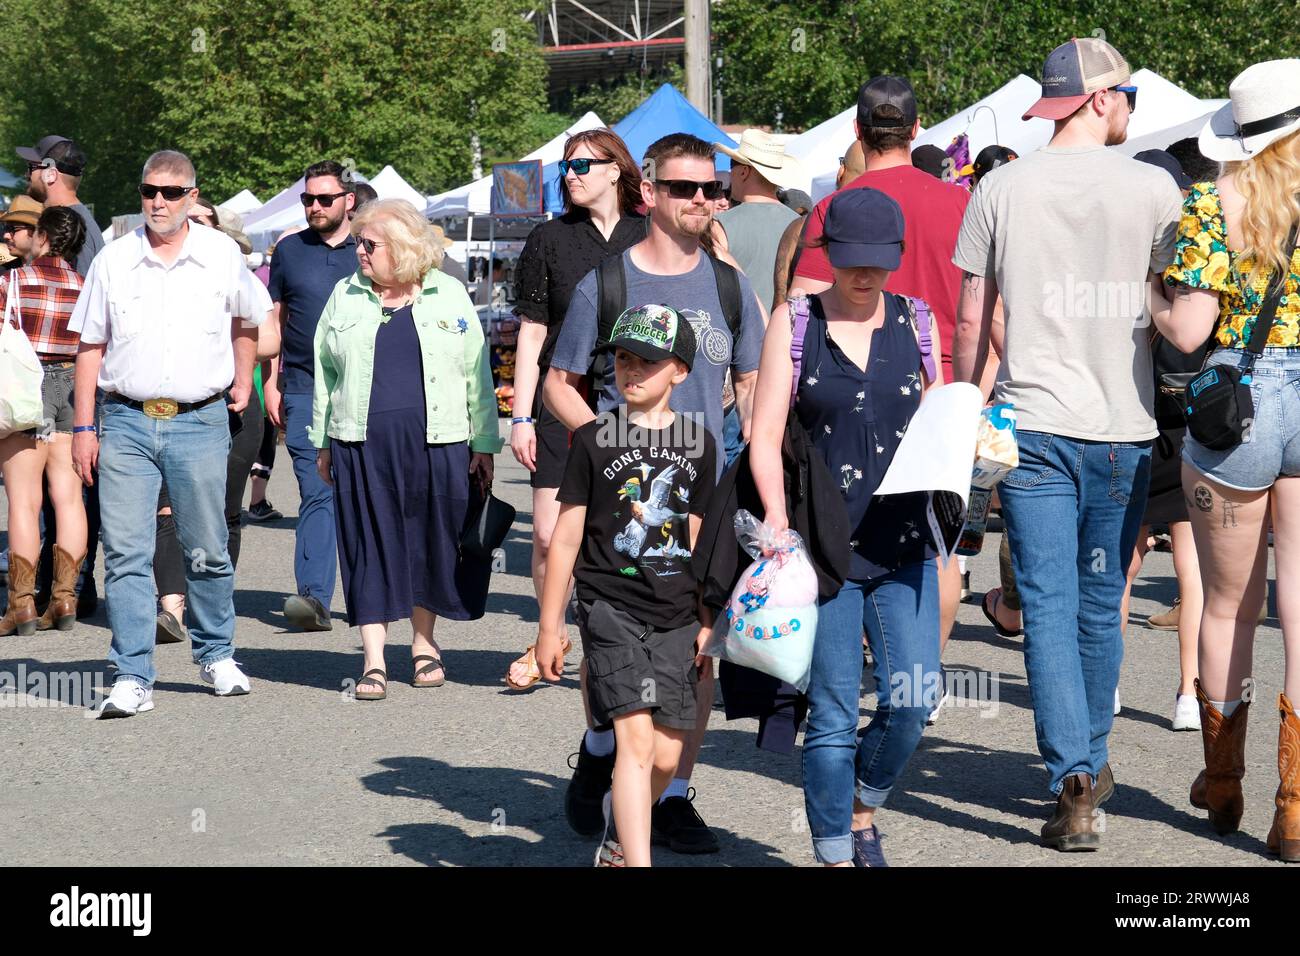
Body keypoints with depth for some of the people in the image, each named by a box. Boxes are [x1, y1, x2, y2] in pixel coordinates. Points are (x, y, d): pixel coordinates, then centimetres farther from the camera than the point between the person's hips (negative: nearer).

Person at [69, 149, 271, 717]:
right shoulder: (114, 261, 3)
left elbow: (248, 318, 23)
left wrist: (242, 380, 19)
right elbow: (90, 345, 7)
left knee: (207, 552, 7)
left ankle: (216, 655, 27)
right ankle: (132, 678, -2)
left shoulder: (222, 256, 3)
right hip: (126, 421, 0)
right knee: (126, 553, -5)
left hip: (200, 421, 0)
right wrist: (83, 427, 2)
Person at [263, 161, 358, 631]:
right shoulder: (289, 251, 10)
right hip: (304, 392, 0)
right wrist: (270, 382, 6)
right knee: (317, 494, -9)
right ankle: (314, 596, -15)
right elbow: (273, 321, 13)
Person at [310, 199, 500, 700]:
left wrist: (484, 444, 5)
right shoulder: (345, 297, 10)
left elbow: (477, 376, 8)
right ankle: (374, 661, 1)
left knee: (430, 546, 6)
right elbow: (324, 372, 14)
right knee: (370, 550, -1)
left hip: (437, 445, -1)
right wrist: (323, 444, 12)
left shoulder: (449, 296, 6)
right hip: (364, 446, 1)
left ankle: (424, 644, 24)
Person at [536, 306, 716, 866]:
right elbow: (567, 536, 3)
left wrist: (708, 620, 15)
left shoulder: (698, 442, 9)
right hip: (611, 608, -3)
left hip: (676, 615, 4)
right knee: (636, 737, -17)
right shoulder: (594, 439, 0)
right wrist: (549, 626, 3)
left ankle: (616, 847, 31)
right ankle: (638, 863, -20)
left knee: (666, 755, 4)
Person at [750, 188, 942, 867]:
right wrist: (777, 518, -17)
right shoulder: (795, 321, 2)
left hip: (903, 543, 3)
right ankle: (833, 853, 14)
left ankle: (861, 813, 23)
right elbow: (765, 436, -2)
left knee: (912, 701, -4)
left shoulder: (913, 321, 10)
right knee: (833, 715, -1)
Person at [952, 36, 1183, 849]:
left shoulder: (1003, 188, 1)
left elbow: (971, 317, 3)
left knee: (1049, 605, -1)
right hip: (1124, 427, 1)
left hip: (1033, 426, 0)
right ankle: (1092, 762, 29)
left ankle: (1074, 783, -12)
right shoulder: (1153, 189, -1)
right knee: (1101, 605, 14)